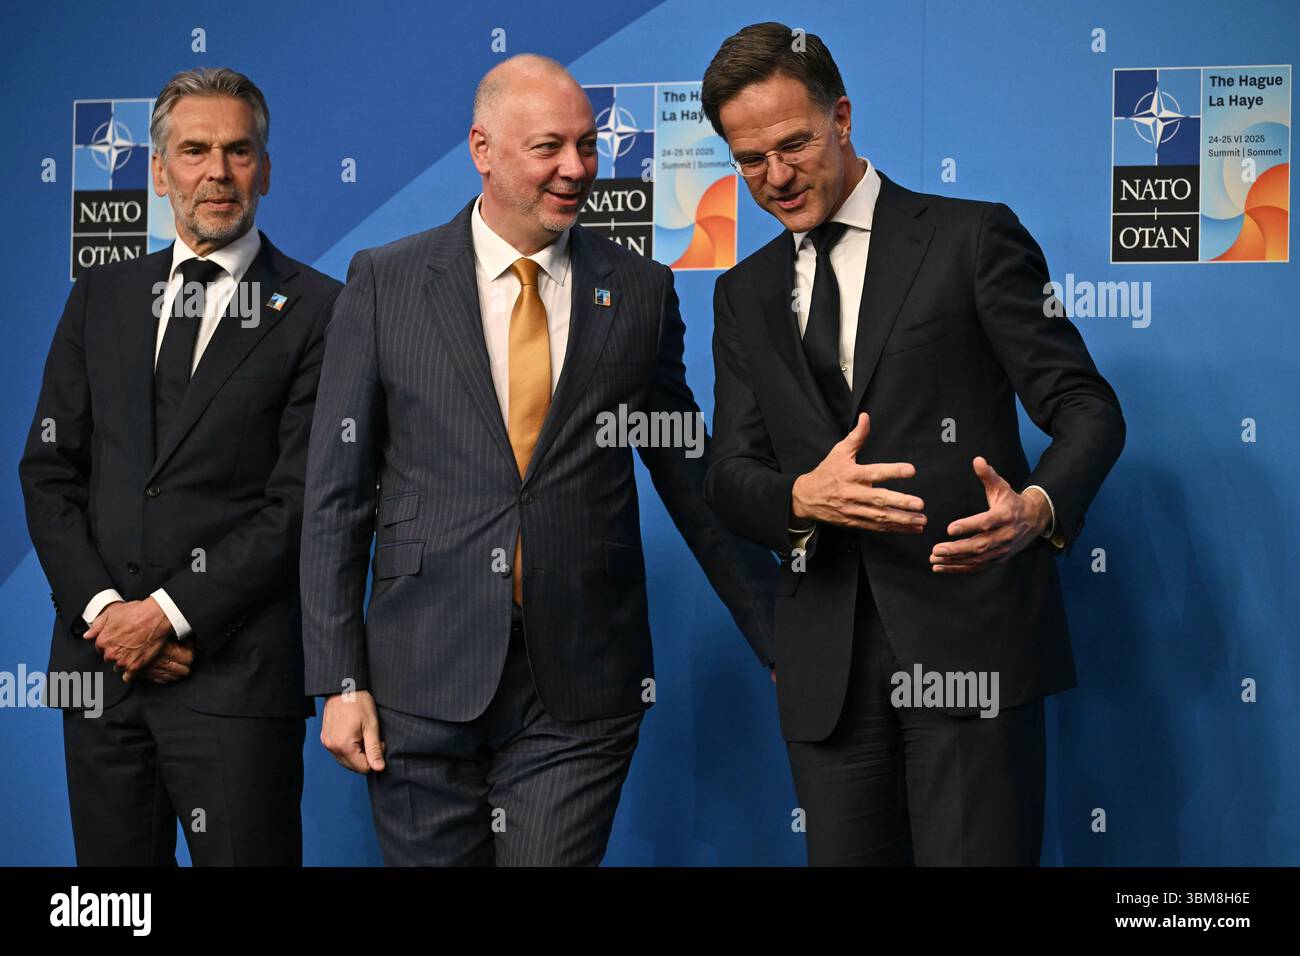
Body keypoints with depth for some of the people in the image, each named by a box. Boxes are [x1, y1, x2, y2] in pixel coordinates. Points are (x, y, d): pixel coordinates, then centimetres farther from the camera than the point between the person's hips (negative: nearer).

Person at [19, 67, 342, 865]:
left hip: (236, 674, -4)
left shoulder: (317, 311, -3)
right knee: (112, 875, 12)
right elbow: (49, 471, 9)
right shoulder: (101, 299, 12)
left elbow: (302, 500, -9)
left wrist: (171, 613, -12)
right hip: (100, 657, 4)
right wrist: (101, 608, -5)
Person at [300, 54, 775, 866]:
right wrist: (340, 680, -3)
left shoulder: (641, 291, 5)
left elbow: (690, 477, 10)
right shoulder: (386, 283, 2)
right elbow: (337, 493, 2)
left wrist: (782, 644, 10)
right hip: (425, 681, 0)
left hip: (581, 689, 1)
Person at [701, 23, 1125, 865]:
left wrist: (1039, 506, -24)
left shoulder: (972, 237, 2)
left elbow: (1086, 406, -2)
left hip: (970, 635, -4)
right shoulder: (745, 292, 16)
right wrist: (802, 496, -15)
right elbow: (730, 476, 9)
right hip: (827, 661, 4)